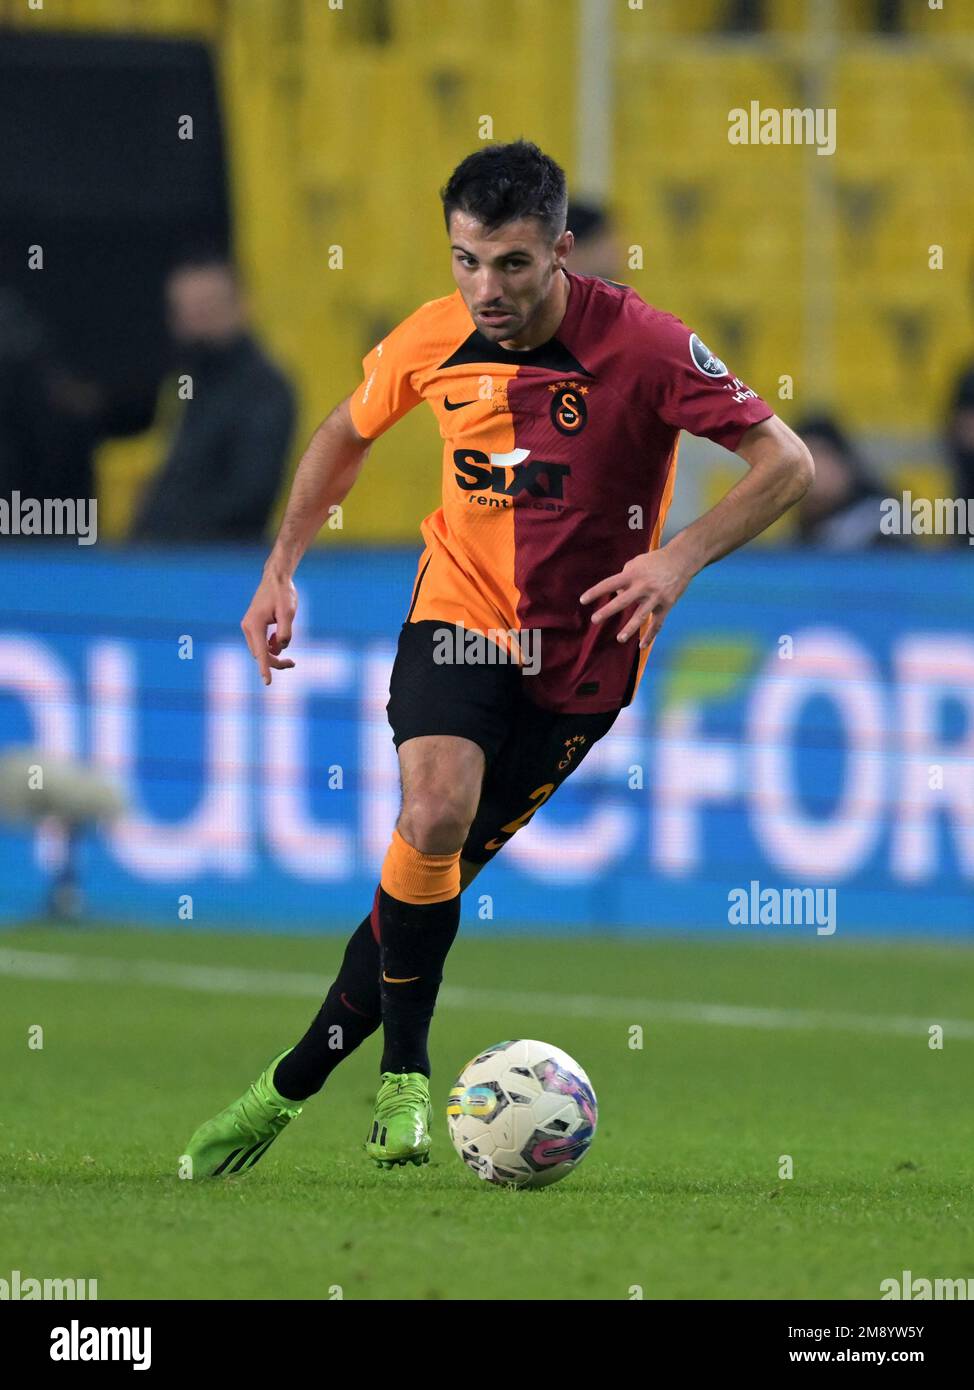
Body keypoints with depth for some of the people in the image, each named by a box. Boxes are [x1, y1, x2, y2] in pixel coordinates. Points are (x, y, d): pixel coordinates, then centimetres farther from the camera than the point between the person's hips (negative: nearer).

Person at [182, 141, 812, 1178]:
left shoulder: (641, 345, -18)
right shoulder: (432, 341, -7)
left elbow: (785, 462, -16)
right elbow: (346, 434, 15)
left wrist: (680, 558, -29)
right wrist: (282, 569, 9)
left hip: (581, 652, -1)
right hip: (460, 609, 1)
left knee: (437, 874, -1)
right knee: (434, 815, -26)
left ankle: (295, 1080, 12)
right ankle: (404, 1072, -11)